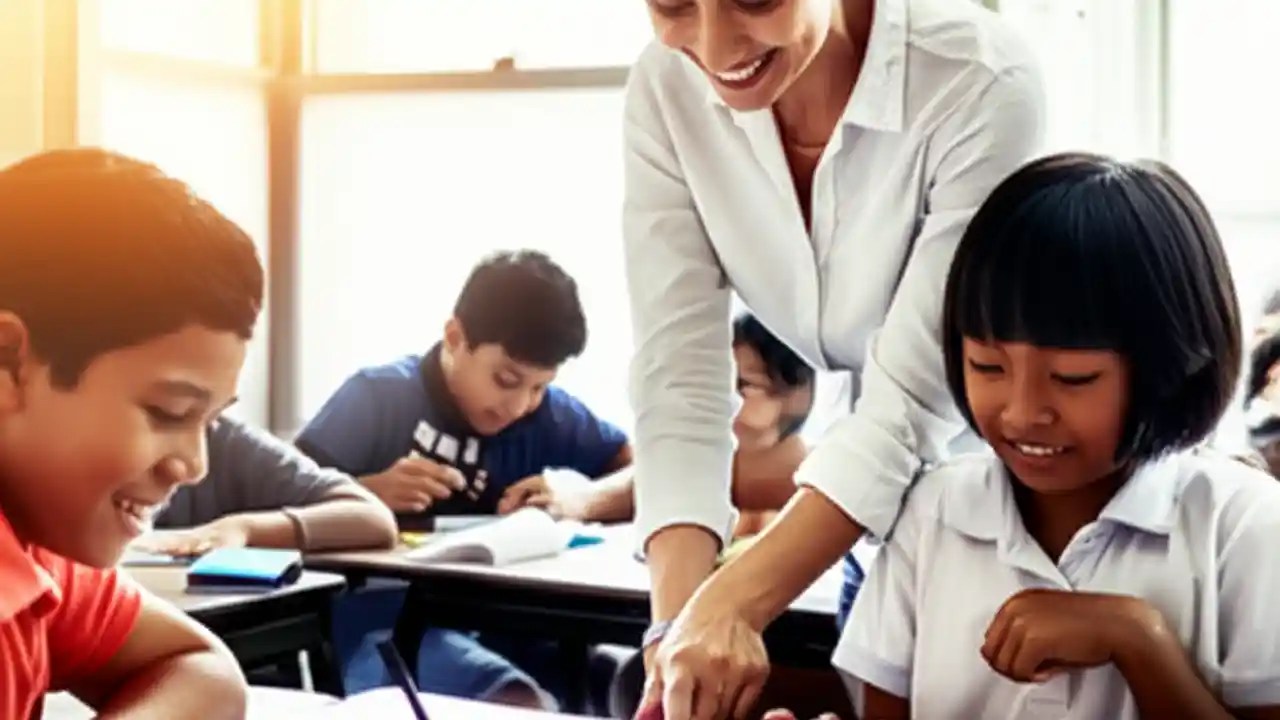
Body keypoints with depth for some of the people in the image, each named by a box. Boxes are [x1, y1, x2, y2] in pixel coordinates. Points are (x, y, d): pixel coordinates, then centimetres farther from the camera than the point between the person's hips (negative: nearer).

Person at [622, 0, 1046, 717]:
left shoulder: (981, 85, -29)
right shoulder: (667, 88, -16)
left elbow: (911, 397, -30)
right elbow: (679, 370, -19)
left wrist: (731, 605, -39)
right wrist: (682, 616, -31)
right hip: (845, 480, 3)